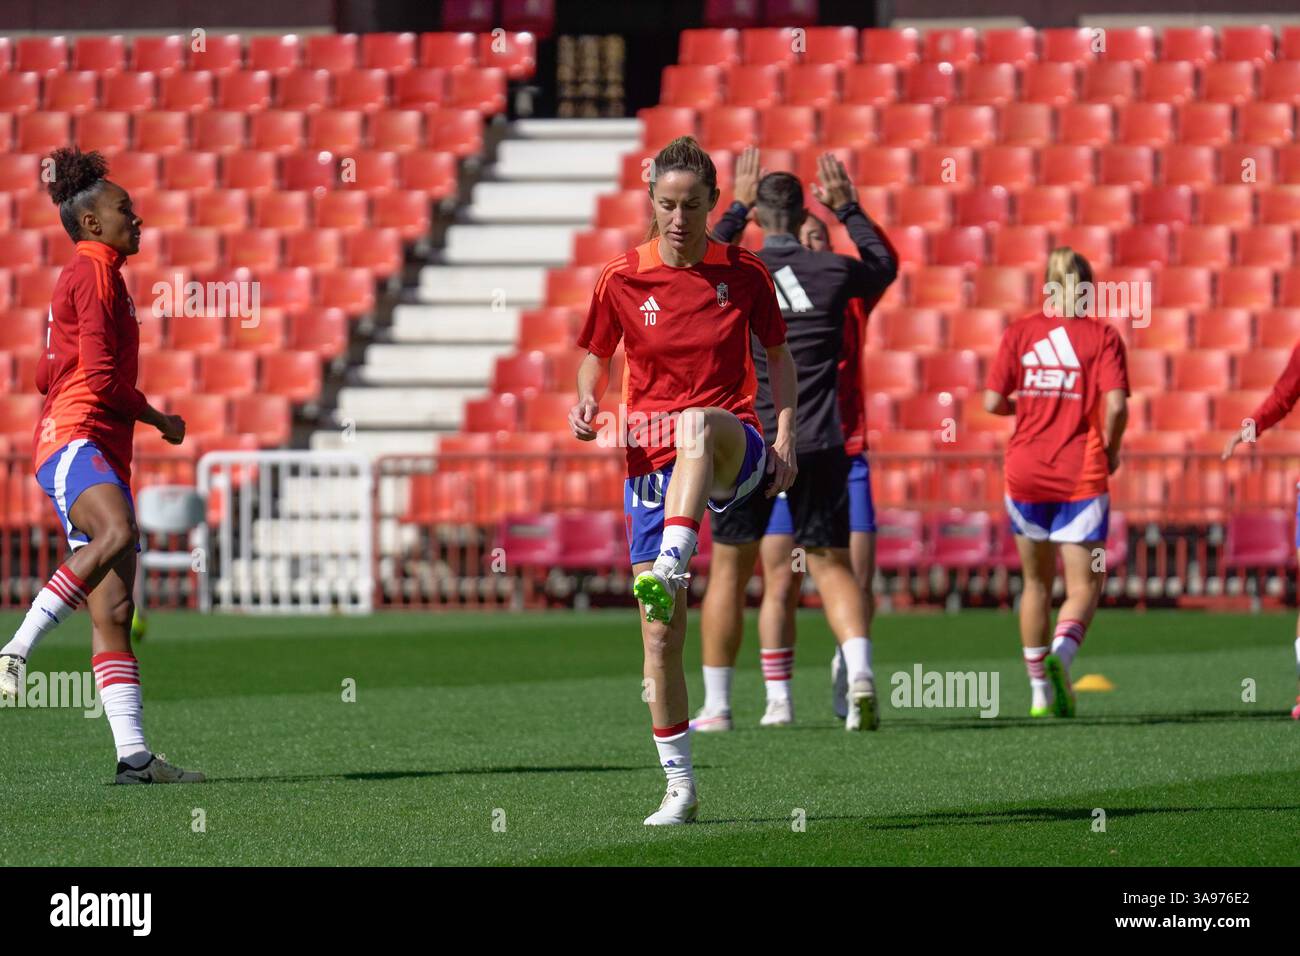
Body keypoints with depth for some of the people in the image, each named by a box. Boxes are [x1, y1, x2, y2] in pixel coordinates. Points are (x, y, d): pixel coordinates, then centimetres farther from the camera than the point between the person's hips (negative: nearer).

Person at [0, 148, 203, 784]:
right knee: (118, 534, -38)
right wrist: (156, 419, 0)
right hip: (75, 439, -10)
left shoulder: (85, 276, 26)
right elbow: (102, 374, -13)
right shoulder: (94, 273, -4)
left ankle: (133, 754, -10)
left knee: (114, 611, -1)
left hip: (103, 455, 10)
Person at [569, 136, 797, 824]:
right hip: (651, 458, 2)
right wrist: (587, 403, -6)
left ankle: (669, 567, -55)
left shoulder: (744, 274, 1)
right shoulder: (622, 279, 2)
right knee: (660, 633, -3)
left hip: (732, 449, -2)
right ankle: (680, 788, 7)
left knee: (697, 424, -41)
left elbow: (778, 355, 11)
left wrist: (784, 439, -2)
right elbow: (597, 356, 15)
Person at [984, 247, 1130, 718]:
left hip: (1025, 472, 3)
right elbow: (1116, 404, -14)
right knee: (1083, 586, 3)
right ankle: (1060, 656, -26)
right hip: (1081, 477, -3)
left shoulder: (1019, 333, 3)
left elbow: (992, 402, -2)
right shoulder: (1102, 335, -4)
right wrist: (1110, 449, 3)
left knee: (1037, 582, 17)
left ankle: (1040, 692, 19)